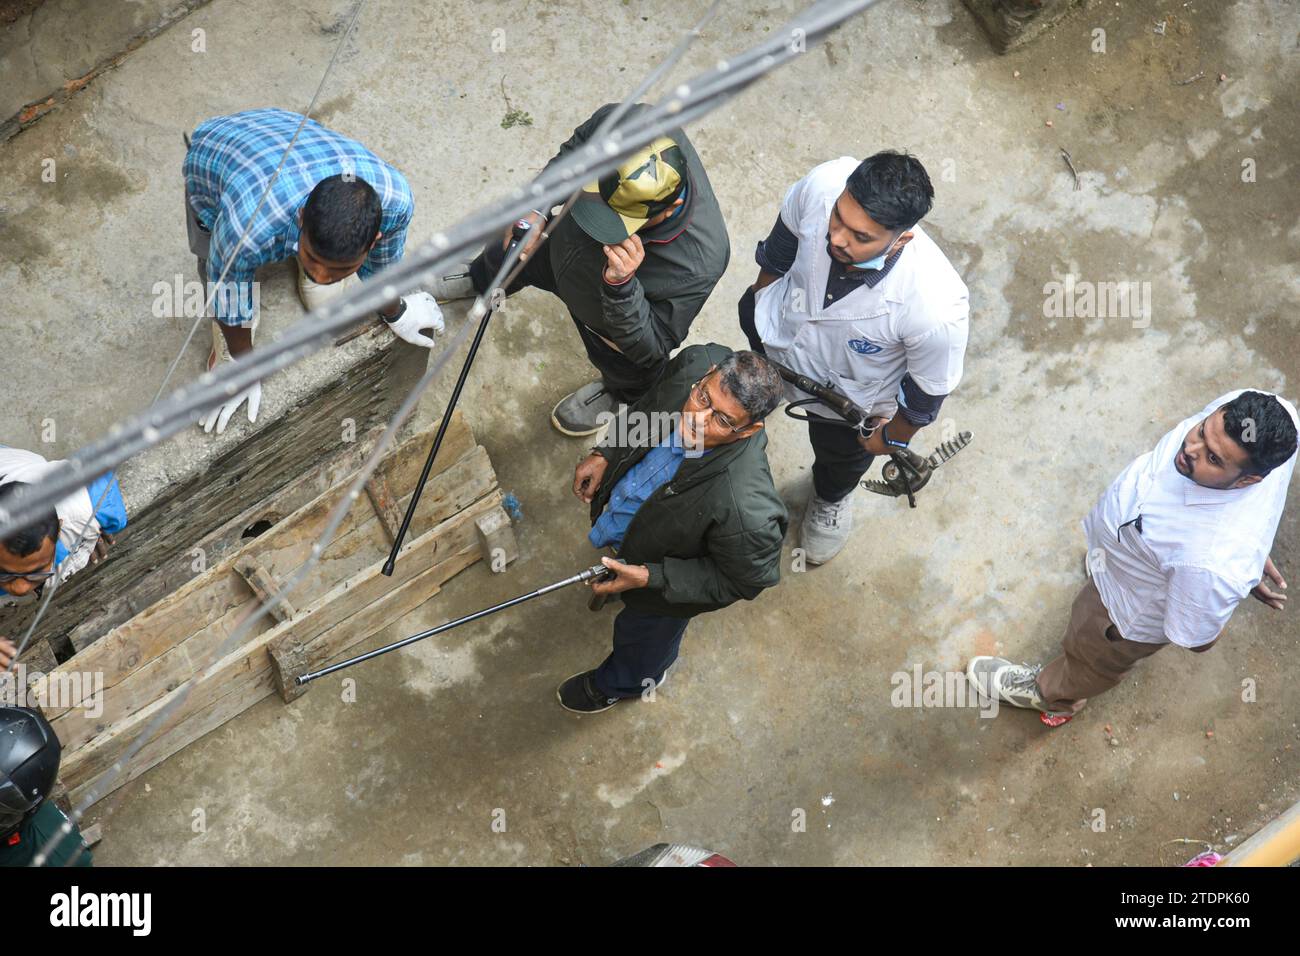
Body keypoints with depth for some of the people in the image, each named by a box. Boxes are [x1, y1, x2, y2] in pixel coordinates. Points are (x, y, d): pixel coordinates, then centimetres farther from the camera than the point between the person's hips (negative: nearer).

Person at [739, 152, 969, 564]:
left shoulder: (936, 307, -48)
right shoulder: (825, 184, -40)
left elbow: (929, 387, -24)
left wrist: (894, 436, -4)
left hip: (848, 401, -1)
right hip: (772, 328, 1)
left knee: (841, 455, 33)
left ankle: (832, 499, 71)